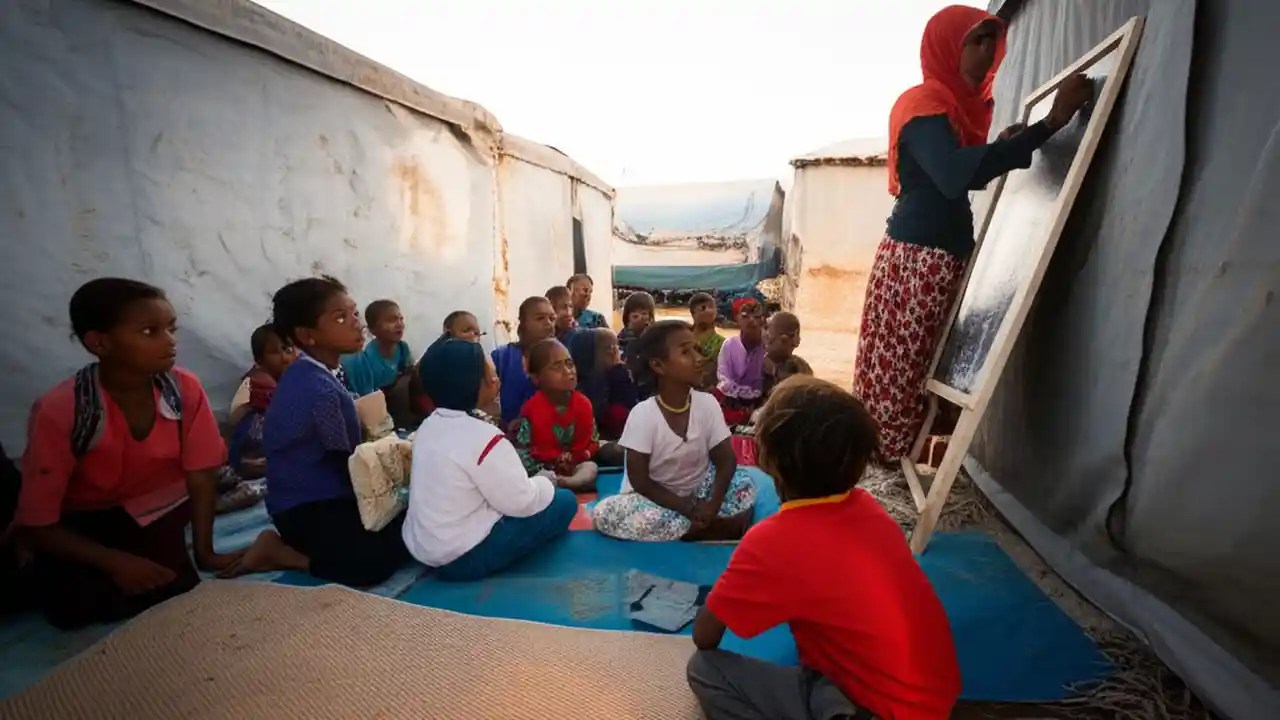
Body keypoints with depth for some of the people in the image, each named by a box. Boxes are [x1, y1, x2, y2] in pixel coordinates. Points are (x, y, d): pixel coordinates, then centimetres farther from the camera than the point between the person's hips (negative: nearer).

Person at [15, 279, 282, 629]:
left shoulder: (185, 388, -19)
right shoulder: (58, 411, -25)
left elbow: (201, 477, -16)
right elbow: (36, 524, -19)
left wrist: (204, 552, -25)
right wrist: (116, 562, -29)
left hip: (158, 517, 1)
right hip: (85, 527, -1)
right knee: (69, 603, -24)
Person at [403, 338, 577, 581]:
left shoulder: (429, 426, 3)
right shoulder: (481, 437, -24)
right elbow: (521, 502, -20)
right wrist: (545, 481, 0)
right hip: (464, 556, -8)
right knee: (564, 502, -4)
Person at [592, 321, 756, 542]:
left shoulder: (707, 404, -10)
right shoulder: (643, 414, -20)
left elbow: (726, 461, -9)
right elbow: (639, 480, -17)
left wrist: (713, 505, -27)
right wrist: (687, 508, -23)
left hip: (697, 496, 2)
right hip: (656, 500, -2)